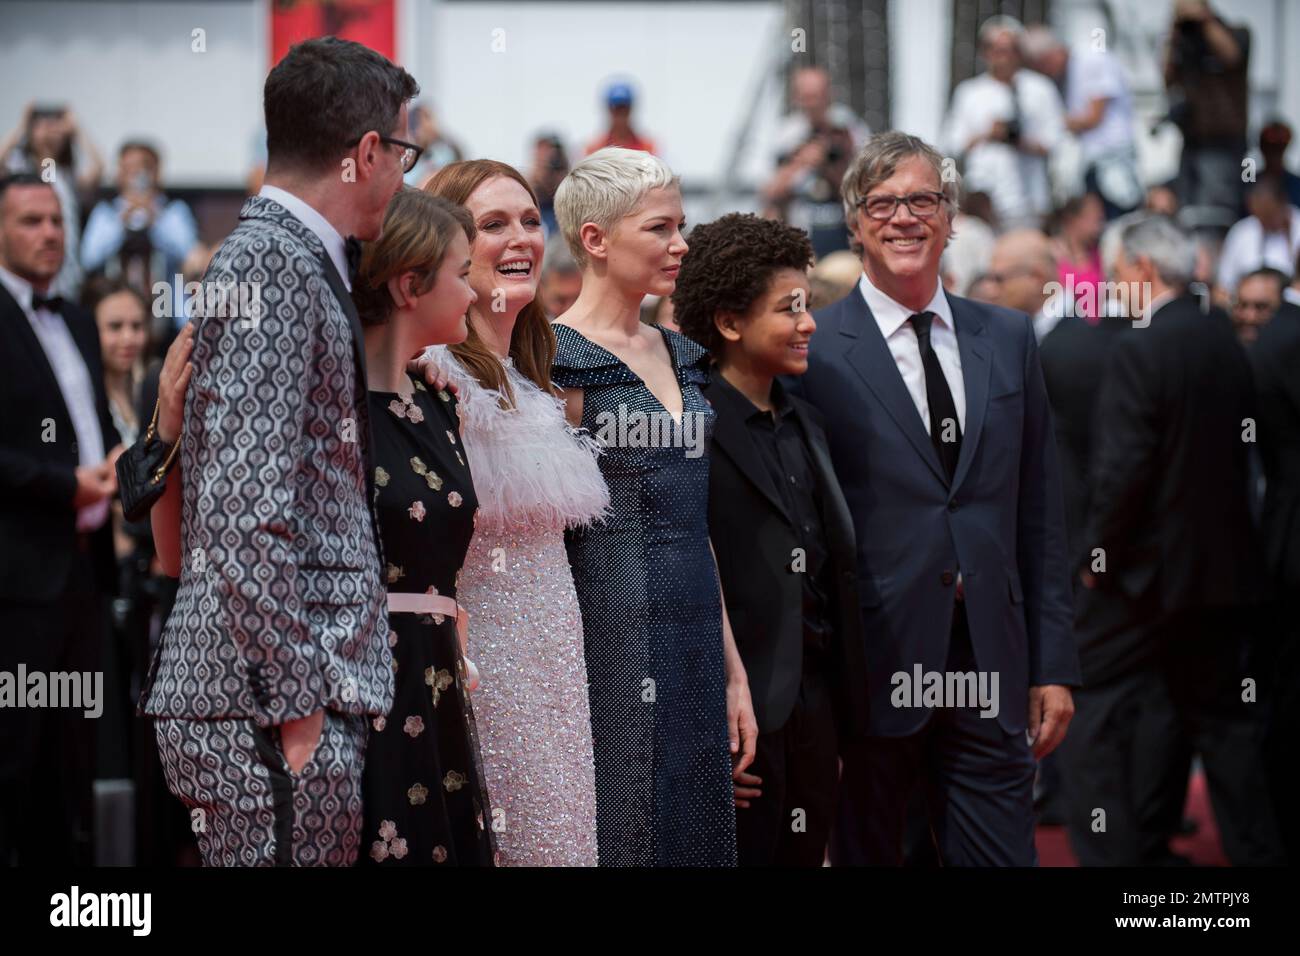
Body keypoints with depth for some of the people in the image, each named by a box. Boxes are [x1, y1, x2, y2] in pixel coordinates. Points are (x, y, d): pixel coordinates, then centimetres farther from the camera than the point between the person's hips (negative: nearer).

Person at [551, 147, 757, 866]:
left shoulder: (678, 355, 14)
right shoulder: (557, 362, -9)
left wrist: (732, 671, 15)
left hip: (695, 652, 8)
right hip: (611, 655, -7)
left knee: (699, 838, 9)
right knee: (626, 837, -4)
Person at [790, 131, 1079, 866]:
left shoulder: (1009, 339, 10)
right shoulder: (813, 352, -3)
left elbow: (1041, 512, 11)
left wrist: (1054, 665, 7)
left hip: (991, 666, 3)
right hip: (874, 661, -3)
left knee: (1004, 855, 3)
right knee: (868, 854, 7)